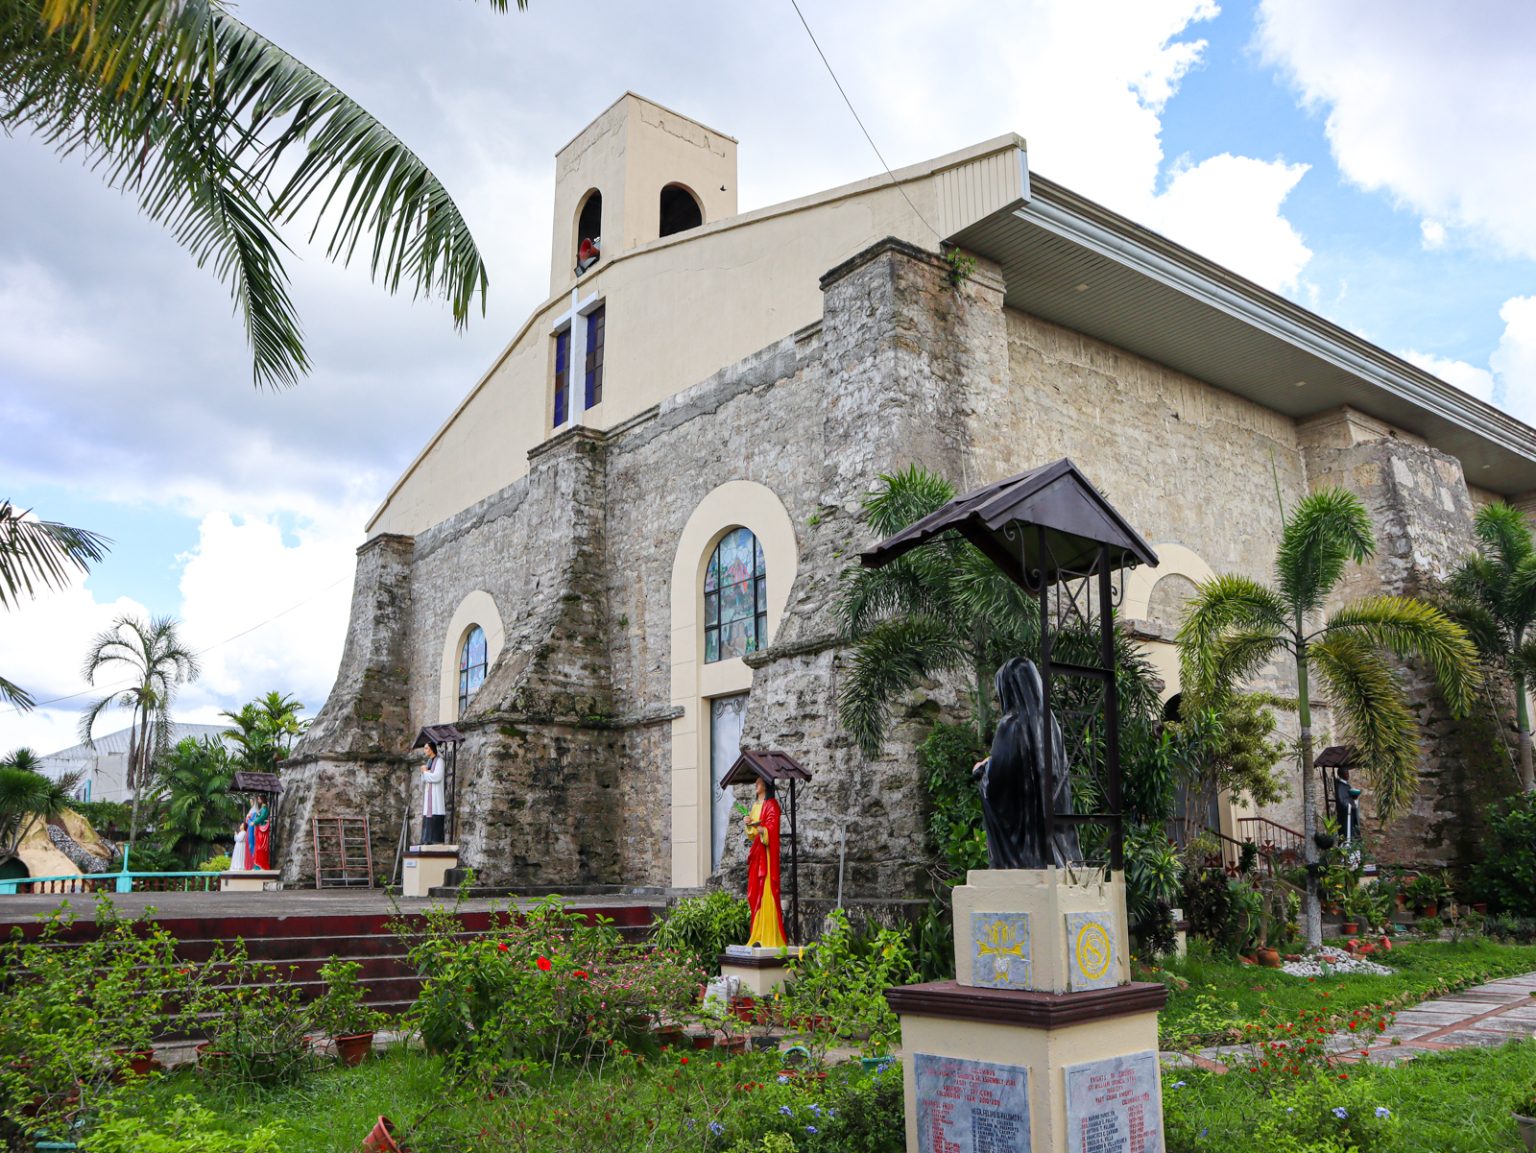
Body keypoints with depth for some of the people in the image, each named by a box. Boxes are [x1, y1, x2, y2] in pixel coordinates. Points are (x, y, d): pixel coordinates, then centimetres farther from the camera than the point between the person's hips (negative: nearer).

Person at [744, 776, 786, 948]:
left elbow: (772, 828, -16)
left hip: (766, 853, -8)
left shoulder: (771, 804, -6)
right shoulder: (755, 805, 19)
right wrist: (749, 823, 4)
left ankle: (768, 936, -9)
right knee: (754, 891, 6)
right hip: (755, 852, 8)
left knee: (766, 891, -10)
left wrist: (760, 829, -32)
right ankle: (757, 935, 10)